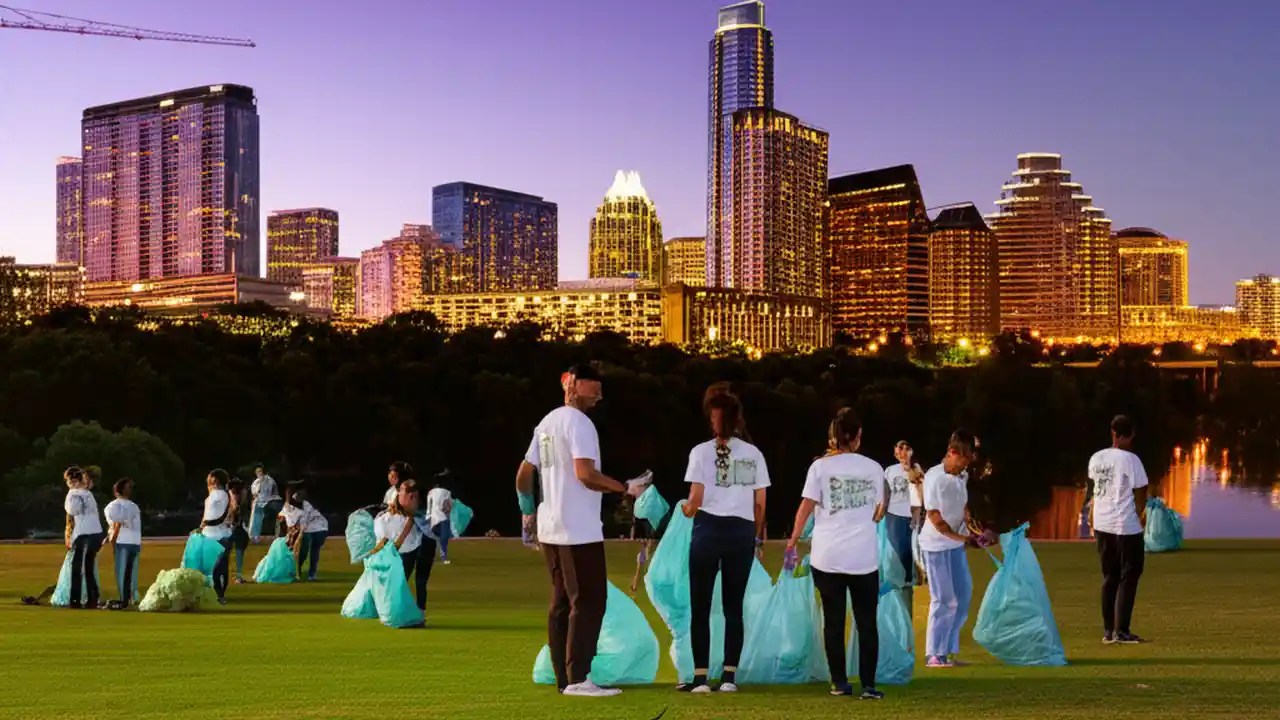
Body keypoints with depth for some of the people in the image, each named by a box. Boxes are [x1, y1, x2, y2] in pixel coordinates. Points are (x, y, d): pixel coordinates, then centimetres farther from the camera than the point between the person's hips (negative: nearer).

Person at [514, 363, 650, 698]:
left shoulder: (546, 423, 16)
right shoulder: (578, 422, -11)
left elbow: (524, 473, 20)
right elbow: (585, 474, -22)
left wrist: (528, 508, 31)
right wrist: (626, 488, -13)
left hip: (550, 529, 9)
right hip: (579, 530, -9)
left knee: (561, 602, 11)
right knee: (589, 601, -7)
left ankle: (563, 678, 13)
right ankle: (577, 679, -9)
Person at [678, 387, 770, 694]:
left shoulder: (702, 452, -3)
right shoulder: (754, 454, 6)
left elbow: (696, 500, -7)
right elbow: (760, 503, 6)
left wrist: (686, 509, 15)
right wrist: (758, 538, 17)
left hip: (708, 531, -3)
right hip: (742, 533, 3)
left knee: (700, 608, 4)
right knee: (734, 607, 9)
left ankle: (700, 677, 1)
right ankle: (729, 677, 6)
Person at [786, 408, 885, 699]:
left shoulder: (821, 466, -1)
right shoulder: (873, 468, 4)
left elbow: (806, 508, -5)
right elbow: (879, 512, 12)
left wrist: (793, 541, 3)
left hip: (828, 556, 0)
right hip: (864, 556, 0)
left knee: (834, 622, 8)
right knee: (867, 623, 5)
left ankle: (840, 683, 11)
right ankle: (868, 685, 1)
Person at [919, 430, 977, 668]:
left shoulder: (962, 476, 4)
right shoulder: (934, 477, -19)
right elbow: (934, 516, -19)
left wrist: (972, 527, -1)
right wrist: (959, 536, -16)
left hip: (957, 545, 8)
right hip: (936, 545, -8)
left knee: (963, 596, 9)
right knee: (944, 601, -4)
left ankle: (947, 649, 21)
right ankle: (934, 655, 6)